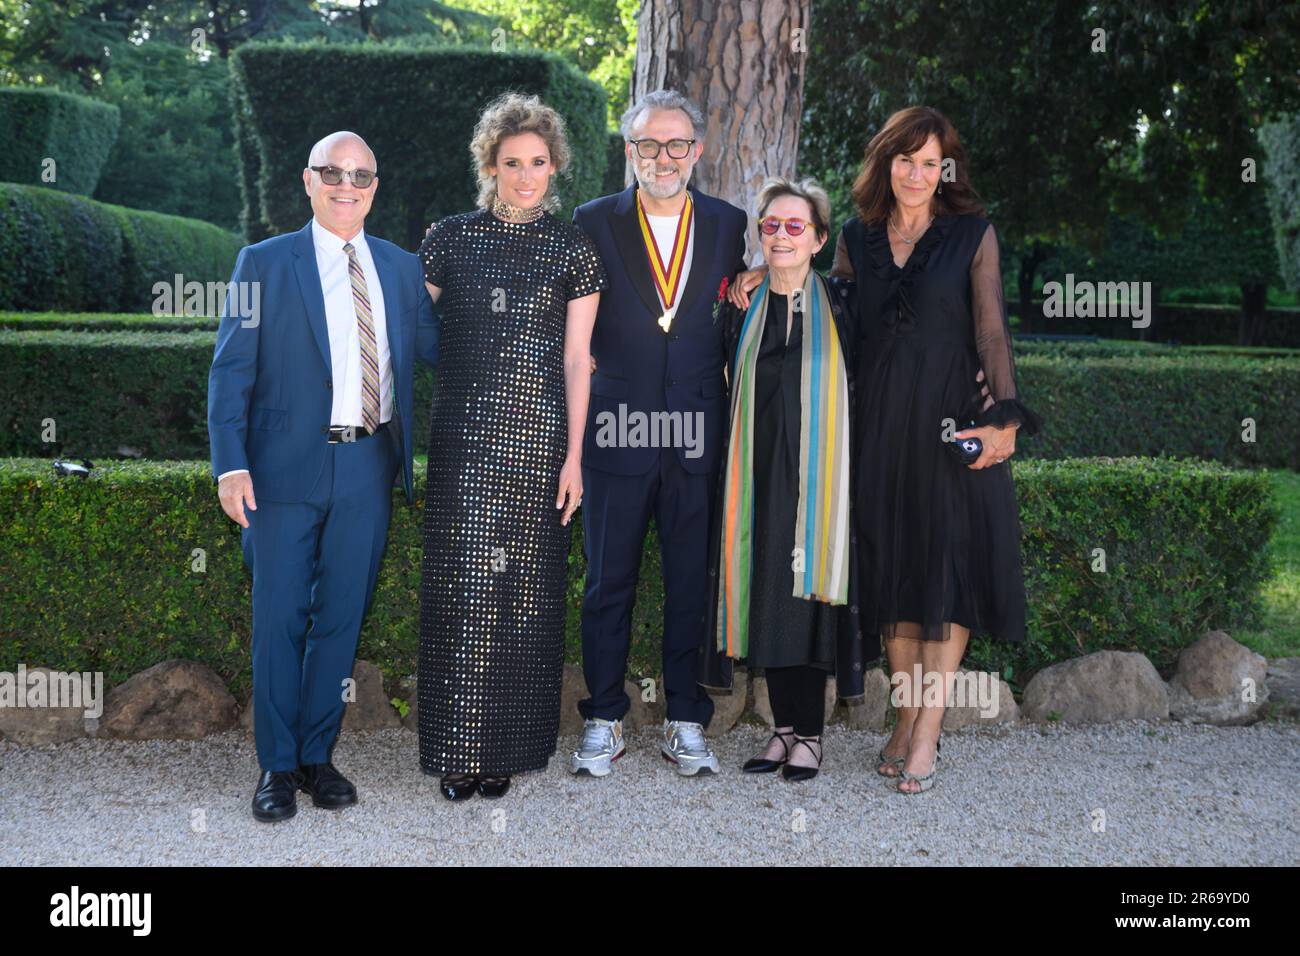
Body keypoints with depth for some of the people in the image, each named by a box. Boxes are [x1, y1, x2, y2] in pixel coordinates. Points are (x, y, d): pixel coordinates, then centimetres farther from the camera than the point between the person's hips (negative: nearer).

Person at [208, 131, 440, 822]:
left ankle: (318, 754, 24)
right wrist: (230, 465, -11)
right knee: (280, 619, 3)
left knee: (342, 616, 10)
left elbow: (437, 349, 12)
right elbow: (230, 371, -2)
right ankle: (277, 765, 17)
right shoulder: (264, 263, 1)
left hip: (369, 467, 3)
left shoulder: (401, 269, 11)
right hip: (286, 465, -3)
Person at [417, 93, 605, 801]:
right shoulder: (450, 238, 7)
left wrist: (574, 455, -2)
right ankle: (460, 748, 7)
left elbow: (576, 359, 3)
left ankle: (508, 745, 14)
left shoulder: (573, 249, 5)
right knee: (463, 581, -2)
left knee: (522, 582, 3)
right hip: (462, 431, 1)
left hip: (536, 432, 0)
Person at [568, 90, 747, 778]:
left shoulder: (728, 225, 7)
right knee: (608, 581, 6)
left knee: (692, 584, 7)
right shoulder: (593, 223, 2)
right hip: (616, 430, -1)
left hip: (698, 433, 1)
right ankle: (603, 721, 19)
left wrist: (734, 418, 3)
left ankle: (685, 722, 19)